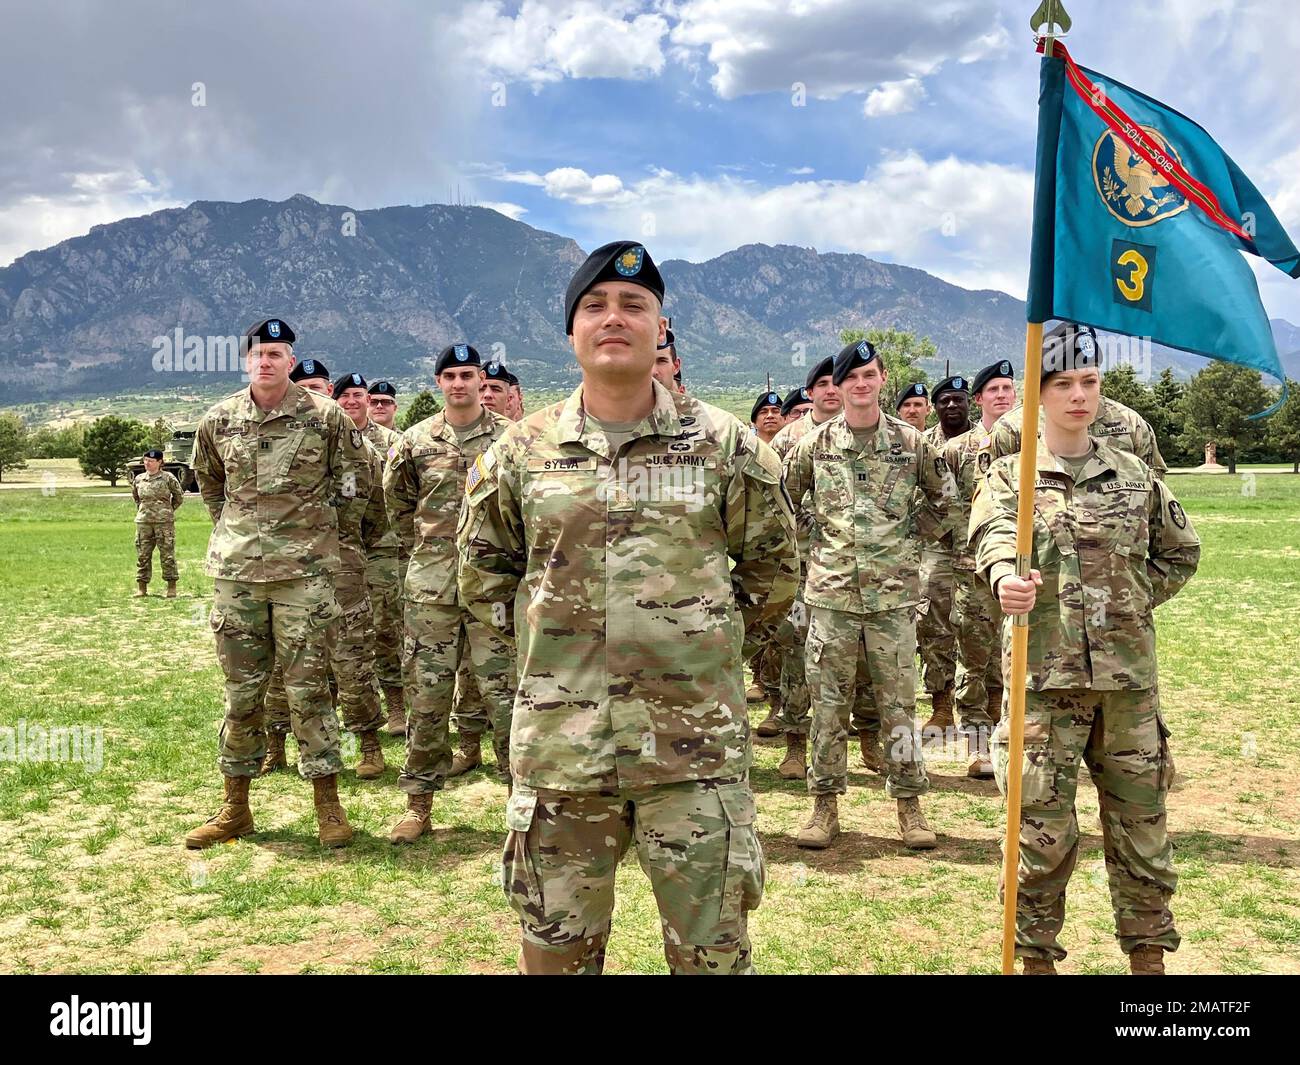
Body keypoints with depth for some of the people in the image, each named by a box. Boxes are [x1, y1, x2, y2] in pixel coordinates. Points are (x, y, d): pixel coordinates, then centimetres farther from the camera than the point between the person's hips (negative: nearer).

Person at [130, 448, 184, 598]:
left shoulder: (168, 478, -4)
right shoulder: (138, 479, 7)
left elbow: (179, 496, 6)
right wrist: (141, 510, 15)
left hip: (164, 522, -4)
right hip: (143, 522, 4)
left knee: (167, 554, -1)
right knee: (142, 555, 5)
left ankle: (172, 587, 7)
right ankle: (142, 587, 13)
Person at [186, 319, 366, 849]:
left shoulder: (325, 416, -4)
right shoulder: (219, 421, 5)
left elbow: (356, 479, 8)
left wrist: (307, 509, 7)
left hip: (303, 570, -3)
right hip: (235, 570, 3)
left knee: (307, 687, 0)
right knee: (240, 690, 9)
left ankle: (328, 804, 11)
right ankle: (235, 807, 20)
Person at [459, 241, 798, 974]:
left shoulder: (725, 445, 0)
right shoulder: (523, 451, 4)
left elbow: (773, 567, 10)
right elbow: (483, 570, 16)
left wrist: (708, 633, 5)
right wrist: (545, 633, 8)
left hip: (695, 745, -1)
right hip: (561, 744, 2)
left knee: (713, 951, 10)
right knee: (557, 948, 14)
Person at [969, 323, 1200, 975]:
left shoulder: (1135, 475, 10)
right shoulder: (1008, 478, 2)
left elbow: (1180, 552, 23)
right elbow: (993, 536, -20)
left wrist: (1132, 601, 9)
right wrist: (1005, 576, -42)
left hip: (1129, 678, 3)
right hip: (1044, 677, -3)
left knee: (1142, 824, 11)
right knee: (1044, 832, 2)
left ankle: (1148, 955, 27)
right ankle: (1036, 957, 19)